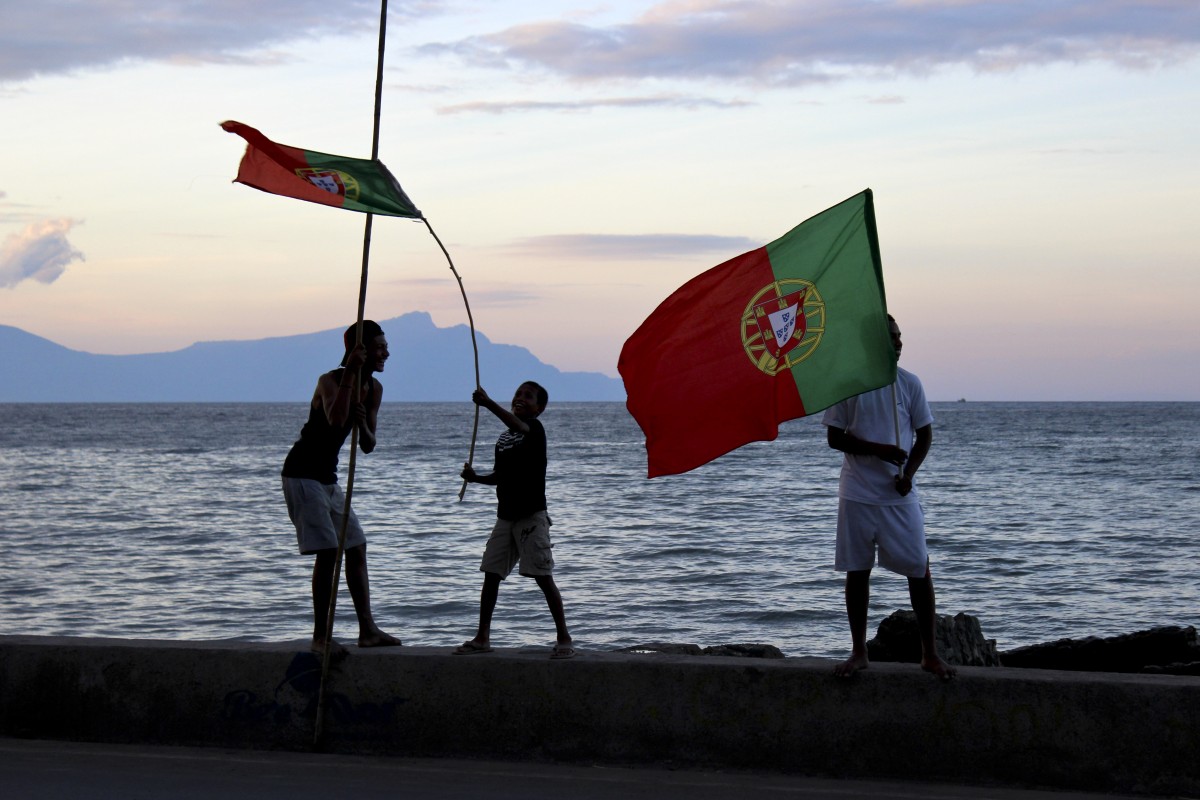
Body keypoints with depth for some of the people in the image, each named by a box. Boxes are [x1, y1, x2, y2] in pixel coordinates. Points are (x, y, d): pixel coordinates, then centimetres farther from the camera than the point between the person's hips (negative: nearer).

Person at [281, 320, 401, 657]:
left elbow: (368, 446, 4)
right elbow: (335, 421, -38)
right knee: (328, 551, -14)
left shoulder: (374, 388, 4)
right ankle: (320, 637, -10)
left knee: (356, 548, 8)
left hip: (328, 477, 9)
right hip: (302, 474, -9)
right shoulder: (330, 380, -17)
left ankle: (368, 630, 12)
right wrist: (350, 374, -36)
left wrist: (362, 423, -17)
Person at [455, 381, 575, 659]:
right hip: (506, 515, 7)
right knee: (491, 574, 6)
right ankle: (482, 638, 14)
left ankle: (564, 639, -4)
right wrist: (475, 477, 3)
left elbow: (518, 425, -31)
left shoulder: (535, 428, -7)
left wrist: (489, 404, -44)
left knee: (543, 577, -8)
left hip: (532, 515, -7)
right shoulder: (504, 437, 15)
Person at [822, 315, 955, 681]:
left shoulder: (909, 383, 2)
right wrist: (880, 450, -17)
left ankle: (930, 654, 8)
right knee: (857, 571, 5)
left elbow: (924, 434, 7)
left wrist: (909, 472, -10)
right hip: (858, 495, -1)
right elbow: (835, 437, -3)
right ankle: (859, 653, 15)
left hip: (900, 495, 1)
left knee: (920, 570, -2)